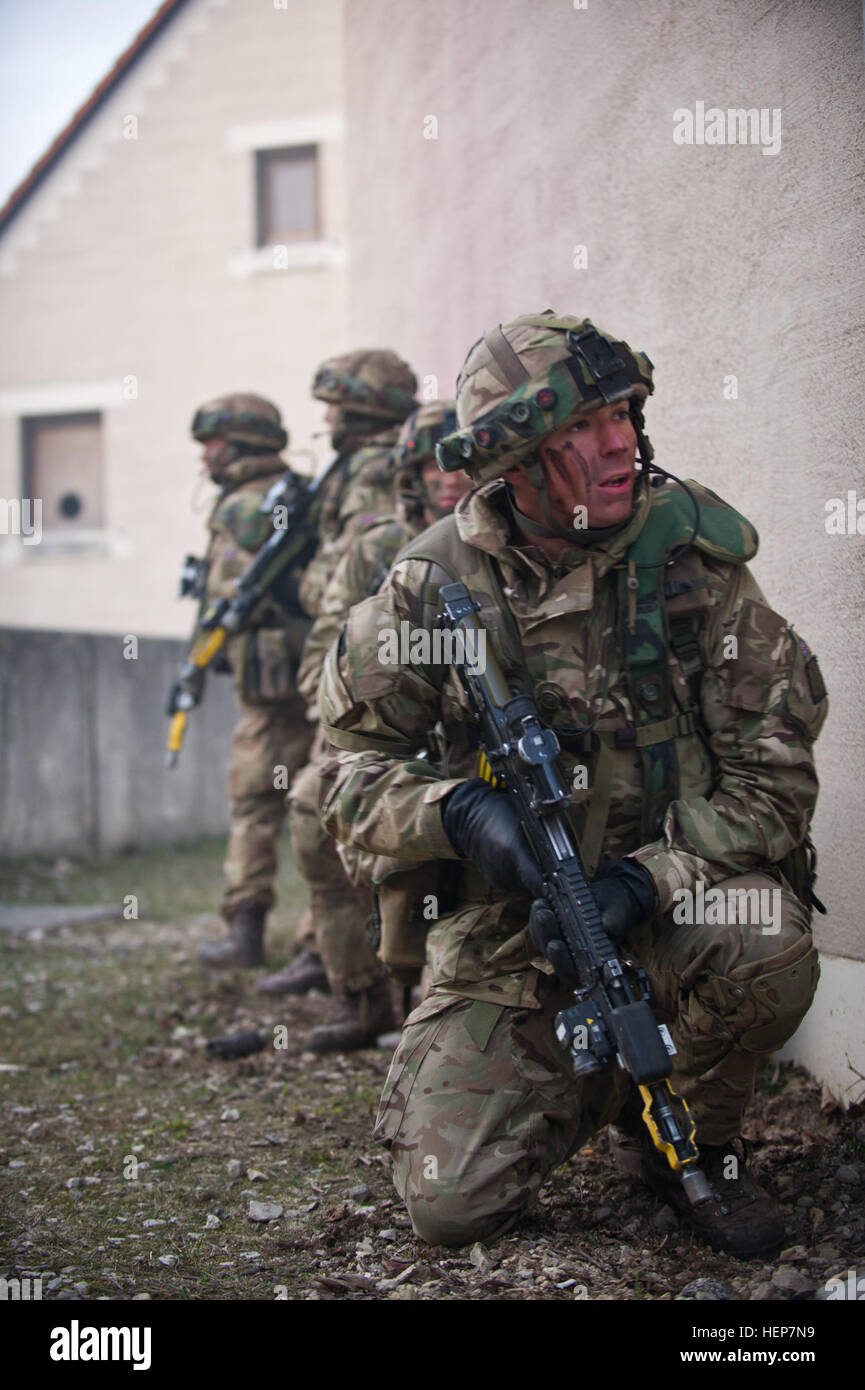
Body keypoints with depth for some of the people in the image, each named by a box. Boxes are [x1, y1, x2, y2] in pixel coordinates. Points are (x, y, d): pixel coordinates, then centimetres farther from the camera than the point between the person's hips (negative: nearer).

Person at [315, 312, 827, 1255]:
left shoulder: (690, 554, -9)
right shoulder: (433, 585, -8)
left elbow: (772, 765, -10)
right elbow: (352, 766, -1)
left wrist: (647, 880, -25)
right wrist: (458, 810, -23)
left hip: (671, 900, 0)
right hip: (505, 935, 1)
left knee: (766, 942, -35)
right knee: (451, 1203, -10)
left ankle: (694, 1145, -2)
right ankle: (588, 1083, 25)